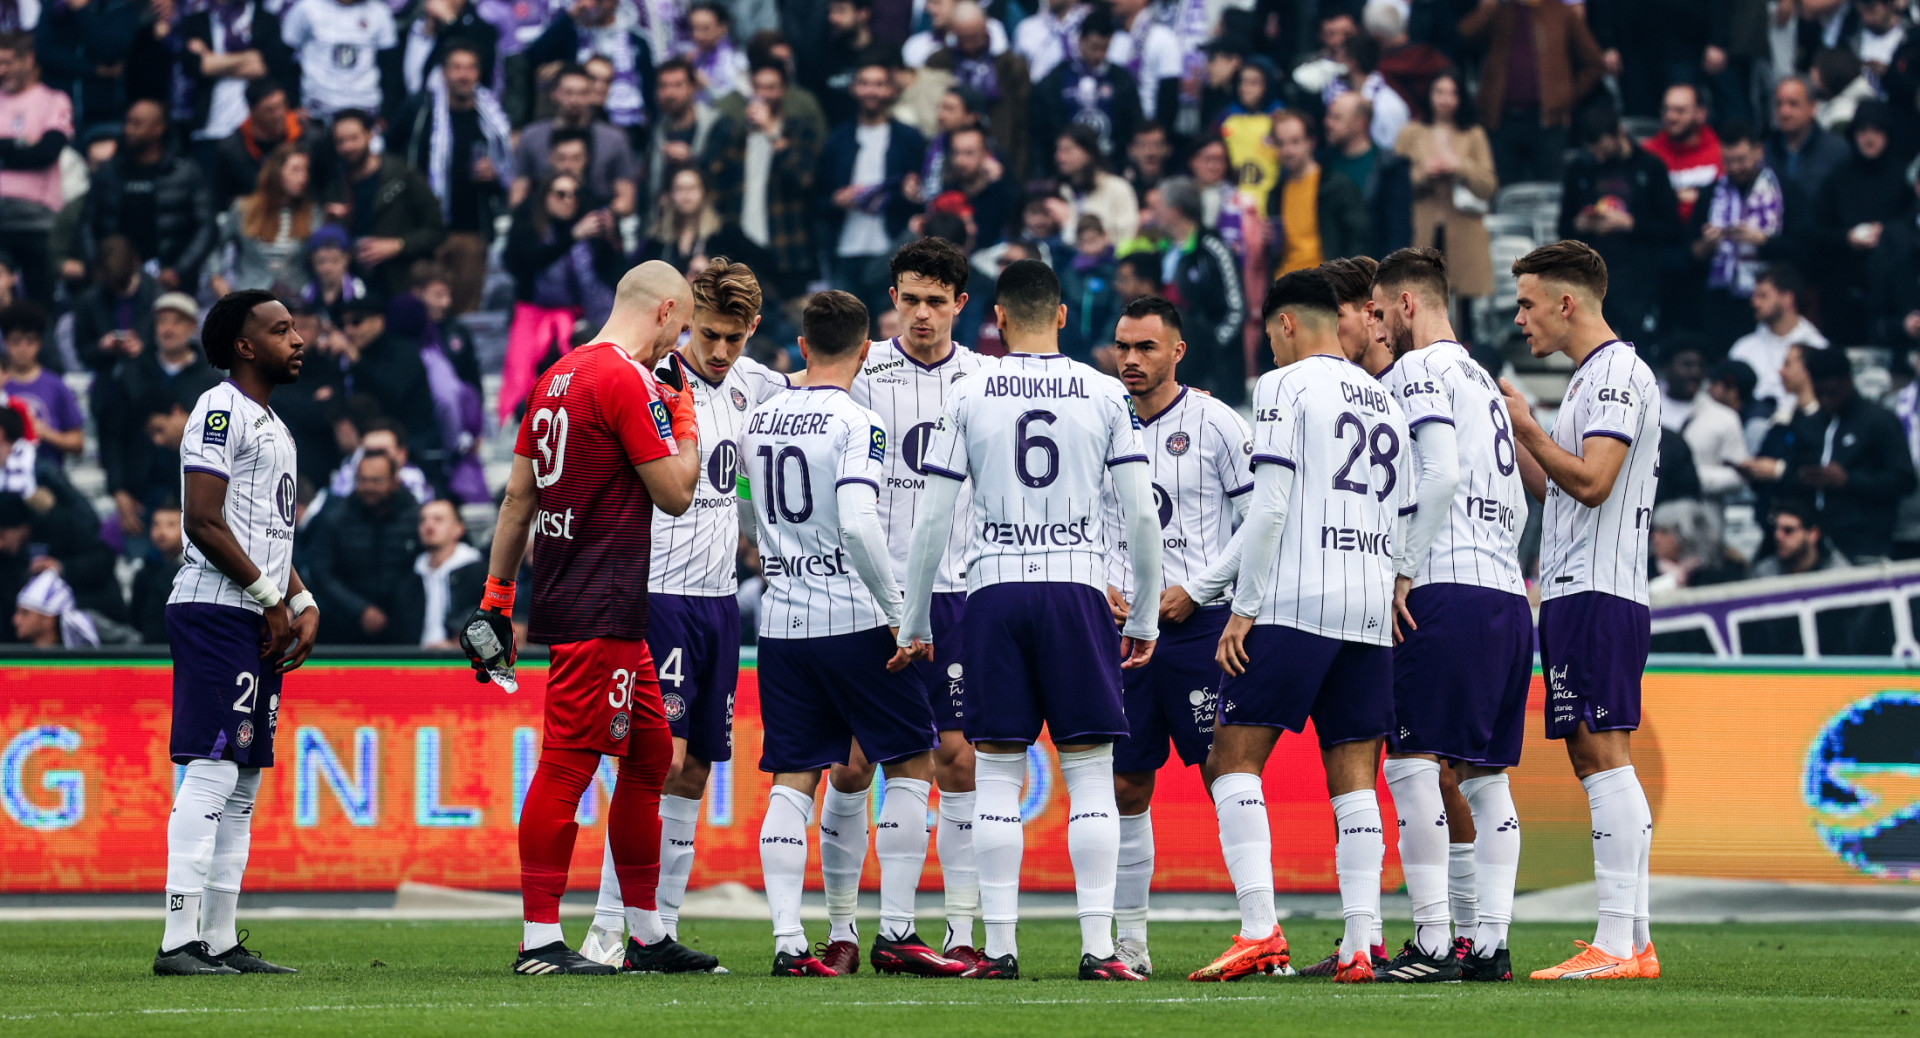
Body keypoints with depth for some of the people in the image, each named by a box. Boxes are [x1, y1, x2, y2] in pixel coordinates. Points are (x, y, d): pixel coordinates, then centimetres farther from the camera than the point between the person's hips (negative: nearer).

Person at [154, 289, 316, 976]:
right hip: (217, 608, -10)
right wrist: (270, 597, -13)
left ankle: (220, 940, 12)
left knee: (243, 784, 9)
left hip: (261, 621, 10)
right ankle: (180, 941, -18)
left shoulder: (272, 426, 22)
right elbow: (205, 521, -16)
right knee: (211, 772, -14)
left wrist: (303, 603, 12)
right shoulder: (220, 411, -8)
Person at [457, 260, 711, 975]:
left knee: (650, 755, 15)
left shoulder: (559, 377, 16)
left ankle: (647, 937, 19)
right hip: (599, 613, -10)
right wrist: (684, 426, 7)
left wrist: (498, 595, 22)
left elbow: (518, 496, 18)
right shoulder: (628, 382, -13)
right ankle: (539, 940, -9)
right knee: (568, 762, -9)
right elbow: (675, 496, -10)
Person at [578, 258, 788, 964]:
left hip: (719, 597, 7)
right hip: (659, 594, -7)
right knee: (661, 758, -15)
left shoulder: (751, 385, 9)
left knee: (694, 772, 8)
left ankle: (661, 933, 13)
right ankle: (608, 932, -13)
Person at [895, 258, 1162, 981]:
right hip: (1077, 587, 0)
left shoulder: (967, 397, 2)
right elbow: (1141, 517, 2)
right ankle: (1098, 947, -5)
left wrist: (916, 624, 11)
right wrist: (1144, 619, 12)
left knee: (998, 774, 4)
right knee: (1090, 775, 2)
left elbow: (931, 522, 2)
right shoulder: (1105, 395, 4)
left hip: (994, 593, 0)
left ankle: (999, 947, 2)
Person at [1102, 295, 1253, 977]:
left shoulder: (1214, 424, -4)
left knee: (1227, 777, -8)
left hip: (1199, 623, -5)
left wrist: (1197, 591, -11)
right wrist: (1103, 590, 2)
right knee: (1126, 788, 6)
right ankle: (1129, 941, 12)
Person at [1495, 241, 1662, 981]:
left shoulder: (1618, 373, -10)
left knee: (1603, 755, -13)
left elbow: (1591, 482, -20)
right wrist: (1508, 437, 19)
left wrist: (1525, 426, -10)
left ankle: (1616, 944, -17)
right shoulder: (1594, 378, 21)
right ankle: (1634, 941, 9)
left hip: (1596, 593, -10)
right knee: (1596, 761, 9)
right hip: (1574, 592, 10)